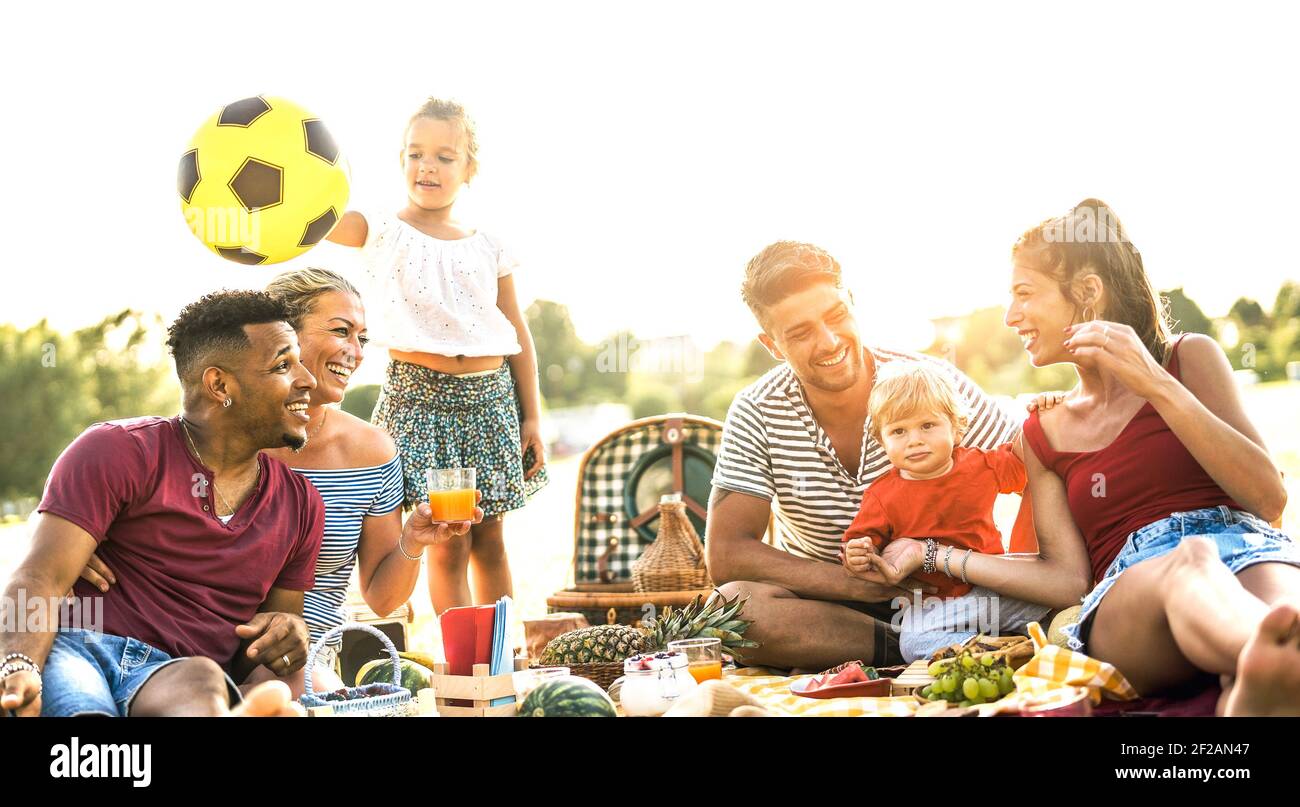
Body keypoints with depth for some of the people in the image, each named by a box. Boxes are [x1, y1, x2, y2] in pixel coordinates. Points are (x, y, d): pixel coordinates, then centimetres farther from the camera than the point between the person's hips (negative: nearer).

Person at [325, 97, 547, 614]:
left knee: (489, 541, 10)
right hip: (420, 395, -3)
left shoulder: (488, 247, 7)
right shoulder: (381, 233, -2)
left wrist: (533, 416, 7)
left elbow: (519, 337, 11)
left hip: (492, 396, 3)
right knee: (448, 546, -3)